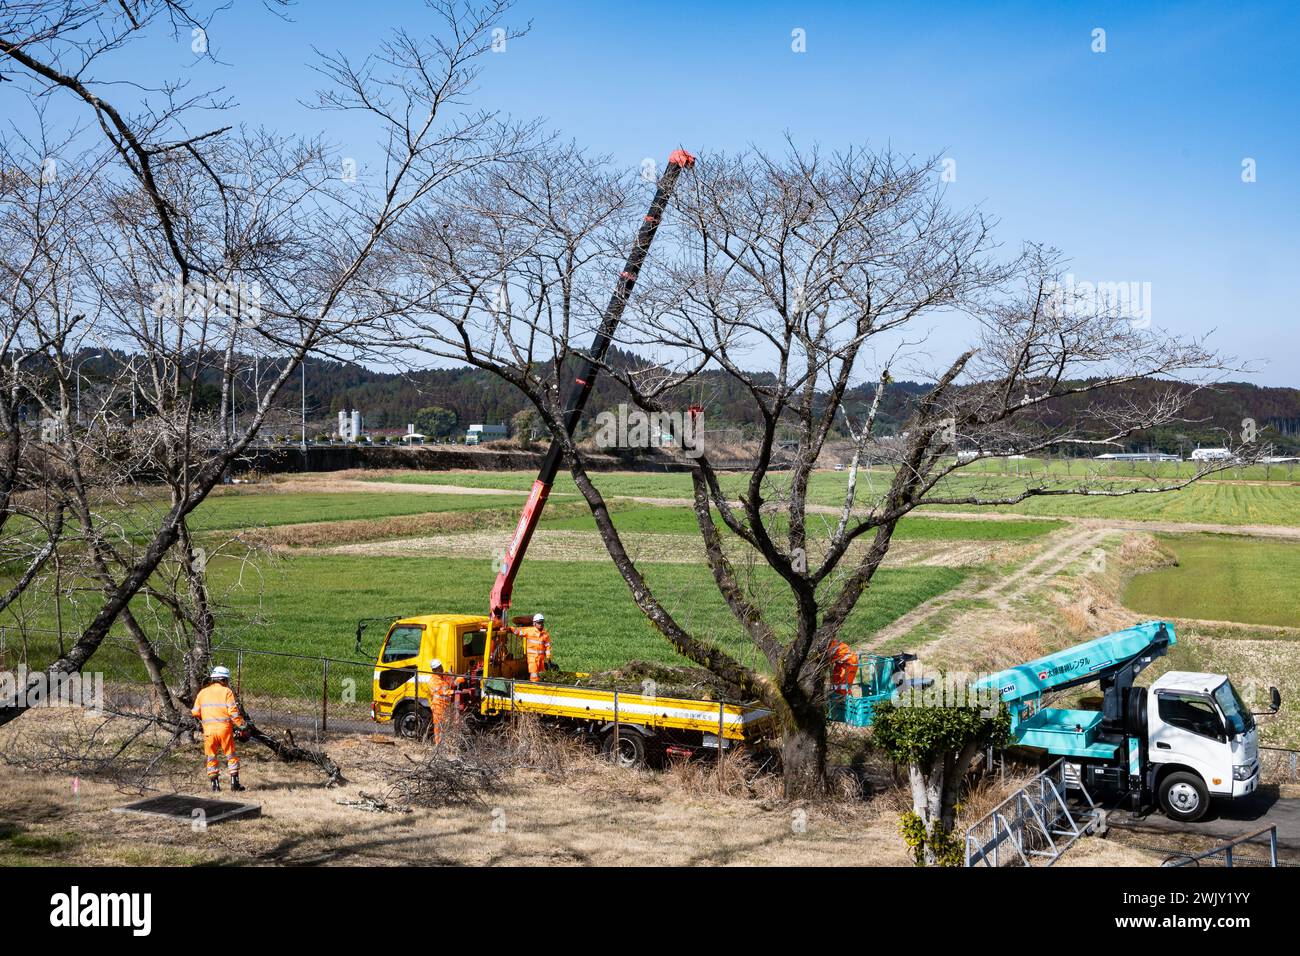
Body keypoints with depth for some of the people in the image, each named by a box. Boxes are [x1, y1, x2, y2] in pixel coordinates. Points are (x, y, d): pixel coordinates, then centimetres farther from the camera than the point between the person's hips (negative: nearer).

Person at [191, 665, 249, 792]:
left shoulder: (203, 692, 10)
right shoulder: (227, 692, -2)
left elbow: (195, 712, 13)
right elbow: (233, 711, -9)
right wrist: (242, 726, -4)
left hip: (208, 729, 3)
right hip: (224, 728, -3)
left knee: (211, 758, 11)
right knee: (231, 756, 7)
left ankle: (215, 784, 9)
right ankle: (234, 783, 5)